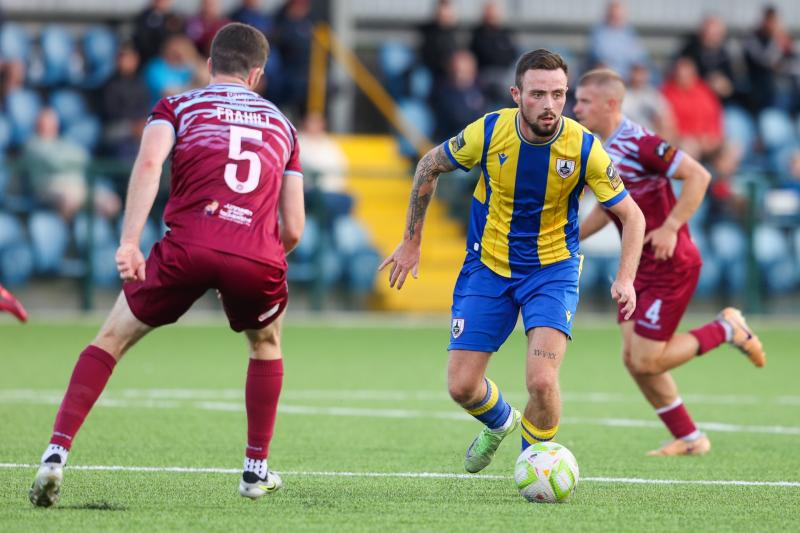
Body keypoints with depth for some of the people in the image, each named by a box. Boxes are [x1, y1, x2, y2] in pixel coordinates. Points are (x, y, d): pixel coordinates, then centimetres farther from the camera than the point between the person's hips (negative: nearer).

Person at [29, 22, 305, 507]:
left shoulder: (178, 107, 20)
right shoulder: (281, 124, 28)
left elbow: (149, 162, -3)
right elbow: (293, 229, 22)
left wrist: (129, 241, -10)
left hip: (189, 245, -1)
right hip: (259, 256, 2)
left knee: (112, 339, 15)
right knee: (267, 345, 33)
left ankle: (57, 453, 0)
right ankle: (258, 469, 31)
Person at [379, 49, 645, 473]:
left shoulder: (584, 148, -19)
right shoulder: (488, 132, -17)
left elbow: (631, 216, -8)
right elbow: (430, 165, 2)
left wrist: (625, 279, -23)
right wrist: (411, 241, 5)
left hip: (552, 270, -2)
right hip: (487, 267, 2)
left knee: (541, 381, -21)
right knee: (462, 387, 0)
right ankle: (501, 423, 37)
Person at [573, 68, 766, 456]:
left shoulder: (638, 143, -20)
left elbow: (698, 175, -23)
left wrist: (671, 227, -27)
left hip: (671, 264, -9)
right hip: (640, 265, 9)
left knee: (647, 361, -10)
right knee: (634, 359, 5)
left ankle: (726, 329, 9)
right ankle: (689, 439, 17)